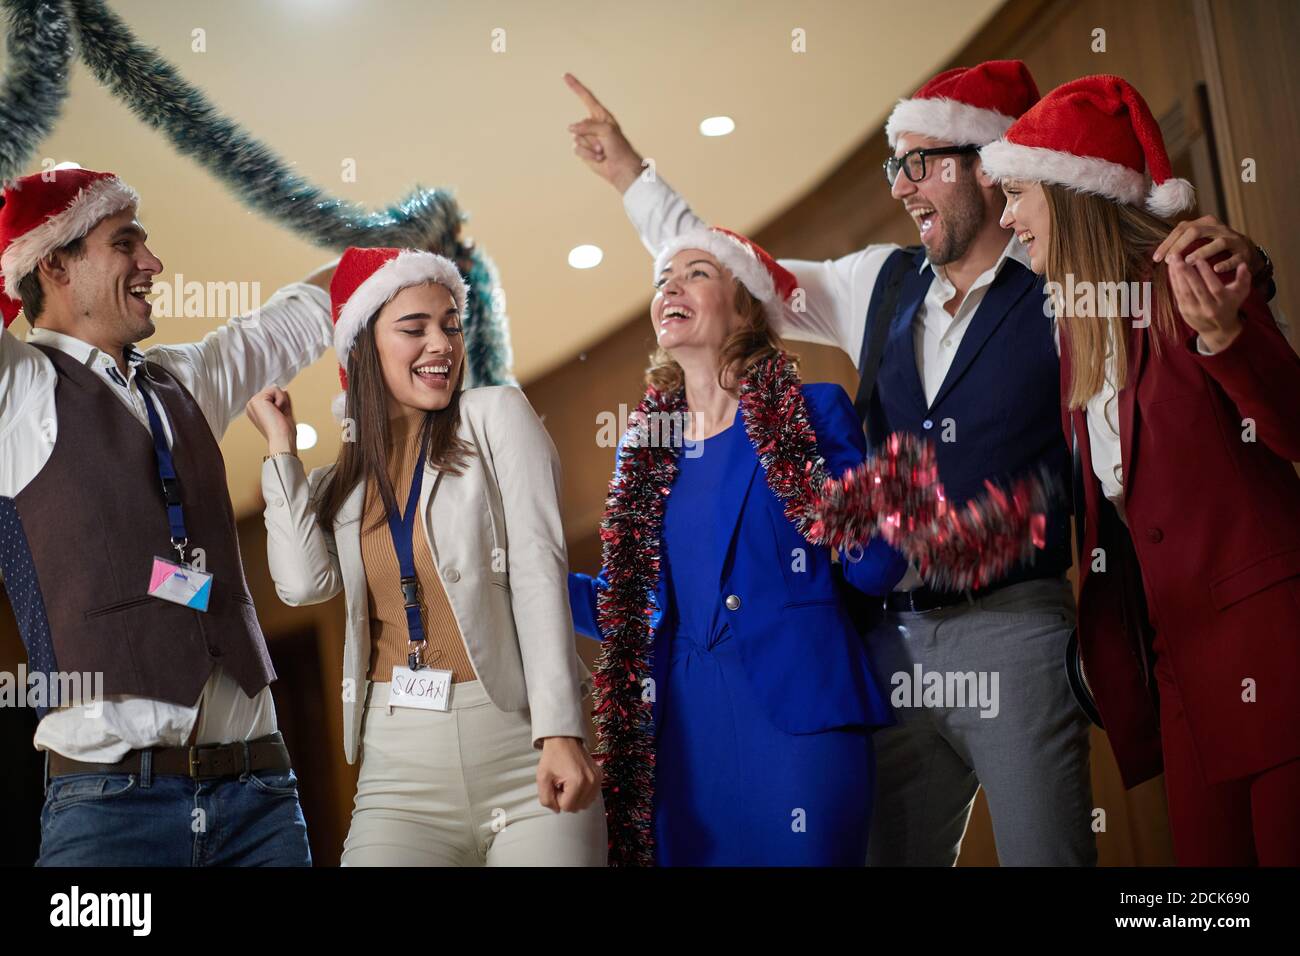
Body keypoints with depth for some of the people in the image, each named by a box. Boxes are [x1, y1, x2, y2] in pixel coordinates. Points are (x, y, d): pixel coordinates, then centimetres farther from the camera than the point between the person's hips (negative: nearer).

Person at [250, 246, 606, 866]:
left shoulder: (496, 415, 3)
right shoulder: (344, 480, 14)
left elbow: (538, 568, -7)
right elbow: (304, 582, -5)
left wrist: (561, 730, -16)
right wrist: (281, 445, 7)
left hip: (521, 747, -2)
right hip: (399, 766, 3)